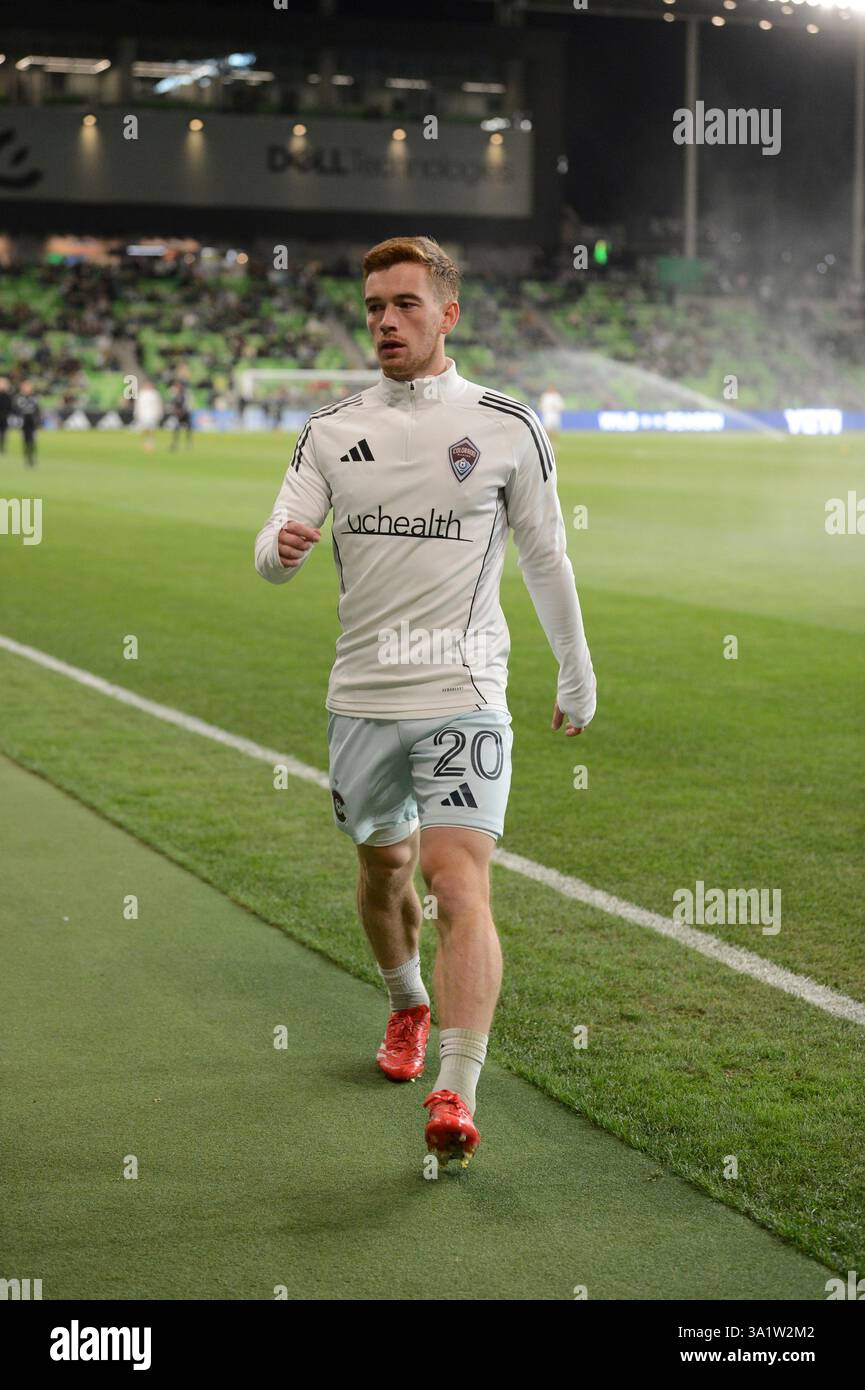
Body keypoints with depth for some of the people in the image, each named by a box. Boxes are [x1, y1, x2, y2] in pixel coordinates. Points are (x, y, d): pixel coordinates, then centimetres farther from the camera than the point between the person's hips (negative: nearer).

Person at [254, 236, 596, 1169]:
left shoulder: (507, 427, 0)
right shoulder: (331, 430, 6)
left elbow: (545, 557, 10)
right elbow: (274, 551, 0)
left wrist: (578, 673, 15)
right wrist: (281, 549, -25)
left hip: (462, 695, -4)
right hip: (361, 696, 4)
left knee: (459, 886, -17)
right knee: (383, 867, 18)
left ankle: (457, 1094, -20)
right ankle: (407, 1007, 46)